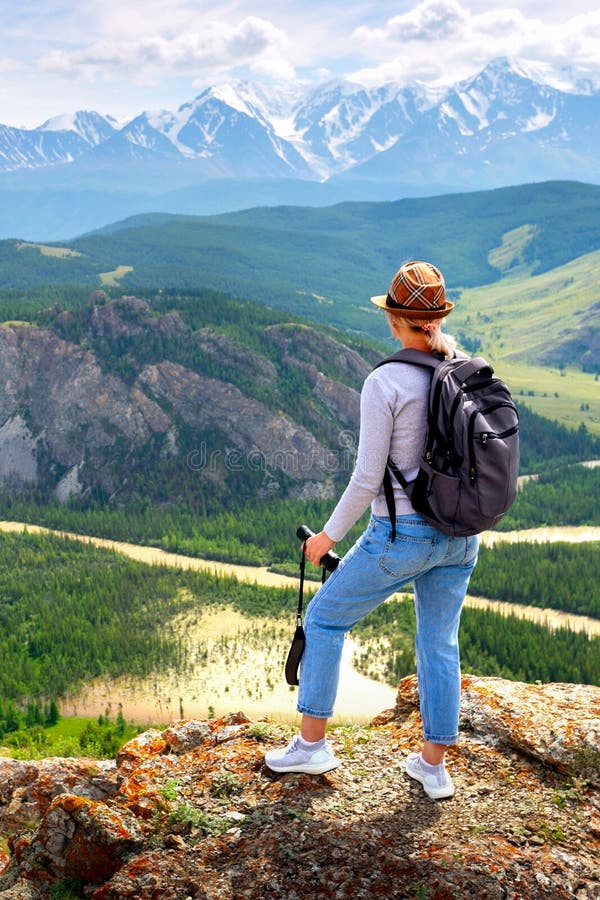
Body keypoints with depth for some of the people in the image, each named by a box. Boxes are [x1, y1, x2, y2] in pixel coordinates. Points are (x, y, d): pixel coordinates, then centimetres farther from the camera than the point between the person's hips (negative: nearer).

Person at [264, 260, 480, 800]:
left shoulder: (385, 383, -16)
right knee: (439, 644, 18)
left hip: (401, 534, -5)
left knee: (325, 619, 13)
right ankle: (433, 766, 23)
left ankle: (312, 743, 19)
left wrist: (329, 535, -4)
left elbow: (367, 478, -14)